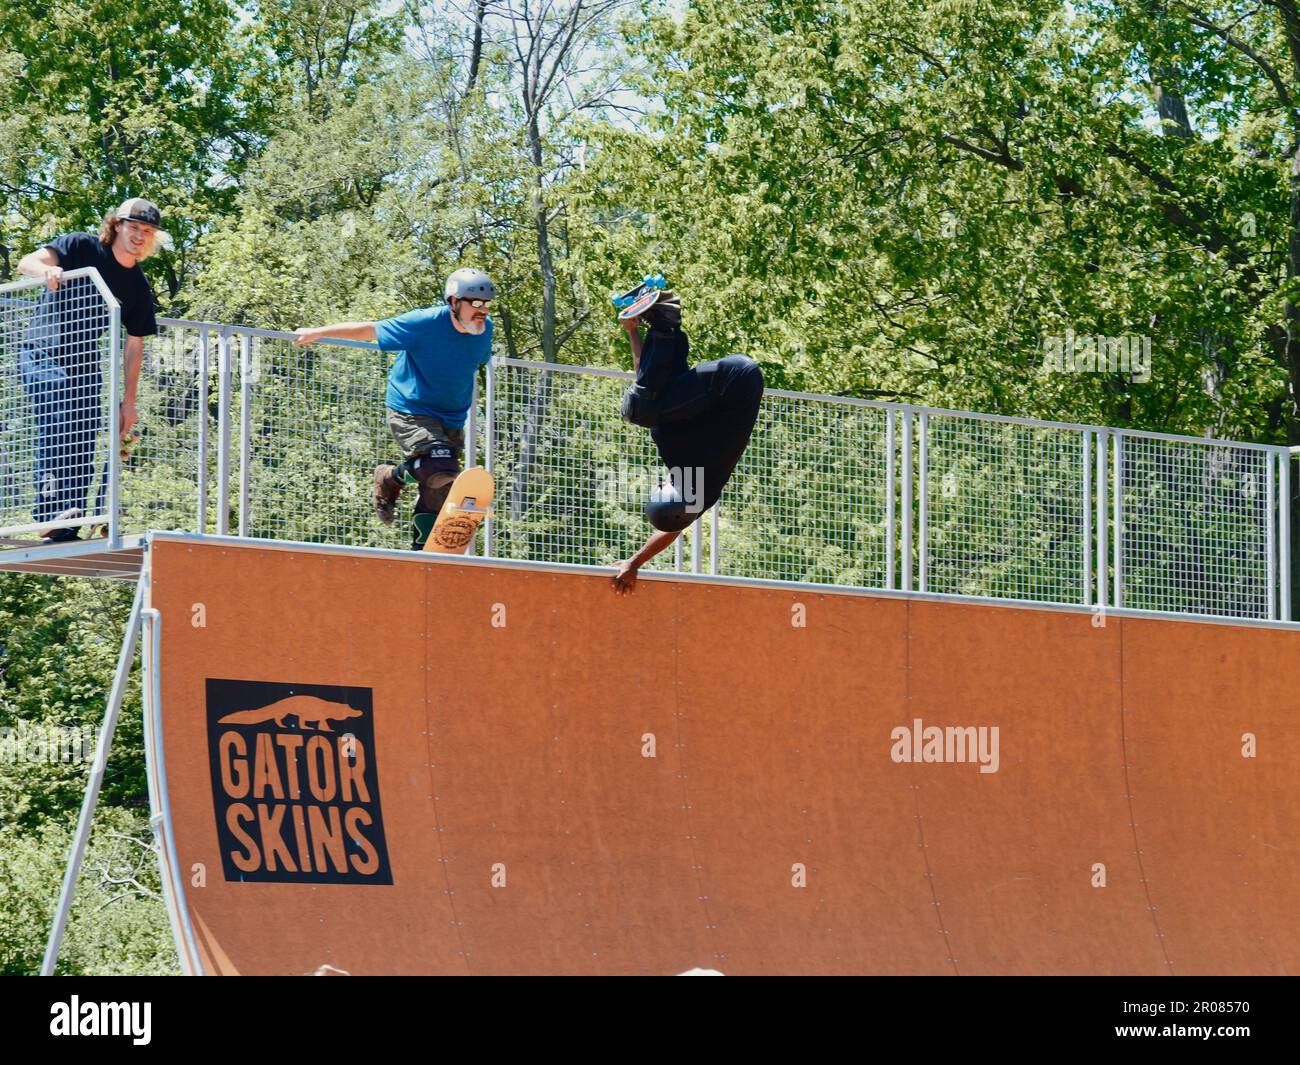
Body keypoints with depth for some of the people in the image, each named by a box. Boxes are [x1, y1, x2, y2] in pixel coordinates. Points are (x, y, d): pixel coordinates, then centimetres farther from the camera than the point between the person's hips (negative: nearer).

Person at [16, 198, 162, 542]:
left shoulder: (139, 288, 5)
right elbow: (26, 263, -19)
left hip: (84, 366, 6)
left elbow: (133, 346, 8)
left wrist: (128, 402, 4)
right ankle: (50, 510, -33)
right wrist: (46, 270, -43)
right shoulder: (81, 248, -8)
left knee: (84, 447, 0)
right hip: (43, 355, -6)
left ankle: (68, 526, 3)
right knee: (58, 417, -26)